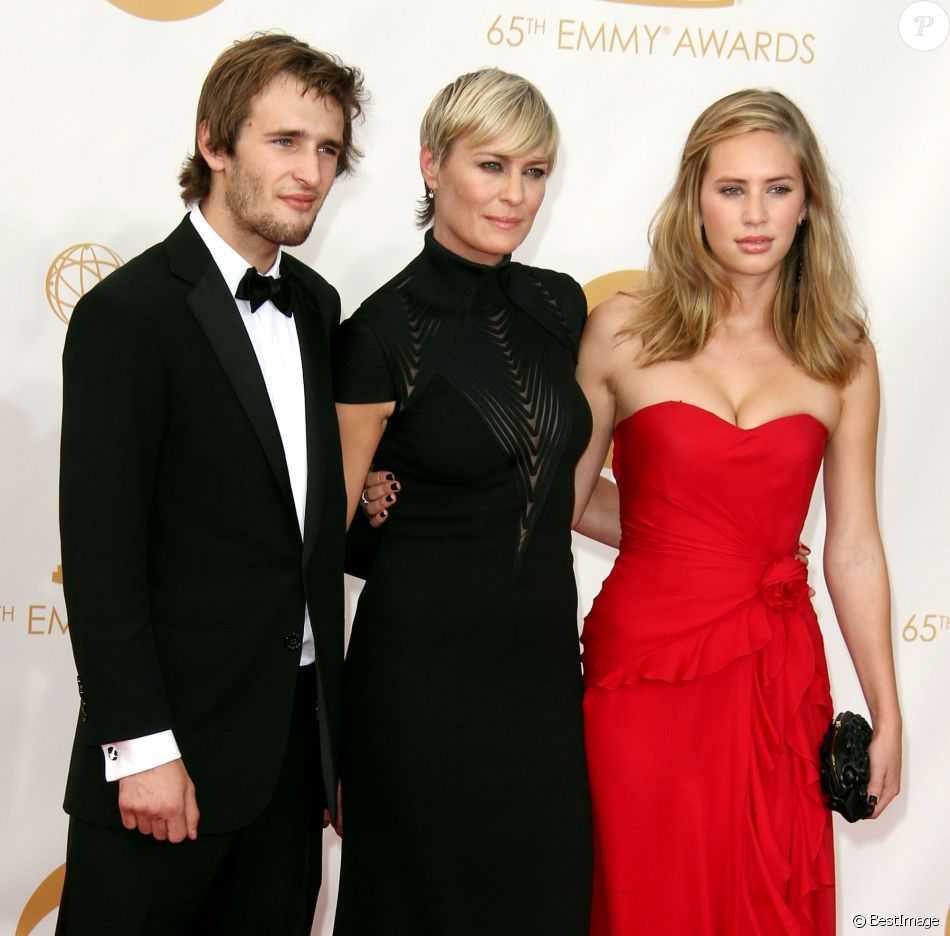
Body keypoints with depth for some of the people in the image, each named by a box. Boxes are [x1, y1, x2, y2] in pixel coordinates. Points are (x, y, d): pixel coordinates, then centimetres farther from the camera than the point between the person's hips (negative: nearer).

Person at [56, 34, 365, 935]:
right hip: (175, 736, -6)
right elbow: (101, 552, -16)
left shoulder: (317, 306, 10)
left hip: (297, 730, 7)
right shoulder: (128, 313, -13)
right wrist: (140, 748, -18)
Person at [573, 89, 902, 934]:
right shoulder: (622, 332, -3)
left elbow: (853, 550, 4)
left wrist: (887, 714, 6)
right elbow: (562, 498, 5)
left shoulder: (842, 356, 2)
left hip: (777, 676, 2)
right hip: (642, 669, -1)